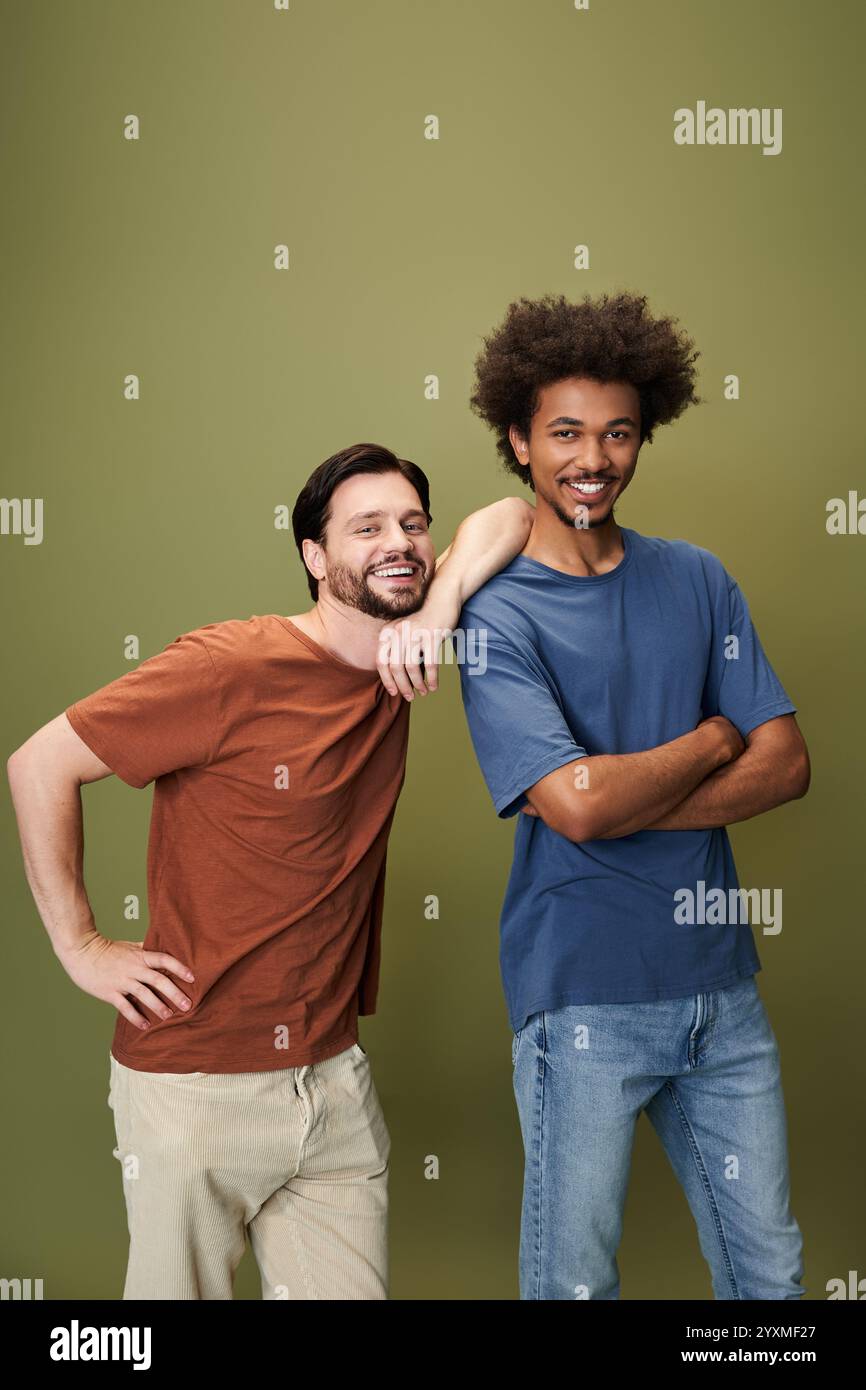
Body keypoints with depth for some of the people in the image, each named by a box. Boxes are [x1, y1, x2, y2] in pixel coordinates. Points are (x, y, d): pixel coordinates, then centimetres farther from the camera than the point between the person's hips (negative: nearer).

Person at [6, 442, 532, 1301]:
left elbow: (507, 516, 4)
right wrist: (80, 947, -10)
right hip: (197, 1089, -5)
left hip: (335, 1084, 5)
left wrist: (438, 608, -14)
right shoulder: (232, 666, -17)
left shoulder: (397, 662, 1)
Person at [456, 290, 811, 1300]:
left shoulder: (696, 579, 6)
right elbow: (576, 805, -22)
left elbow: (786, 765, -2)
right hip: (584, 997, -5)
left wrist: (619, 801, -14)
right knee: (574, 1277, 8)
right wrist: (712, 741, -6)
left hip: (721, 985, 5)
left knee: (769, 1265, 17)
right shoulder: (497, 617, -10)